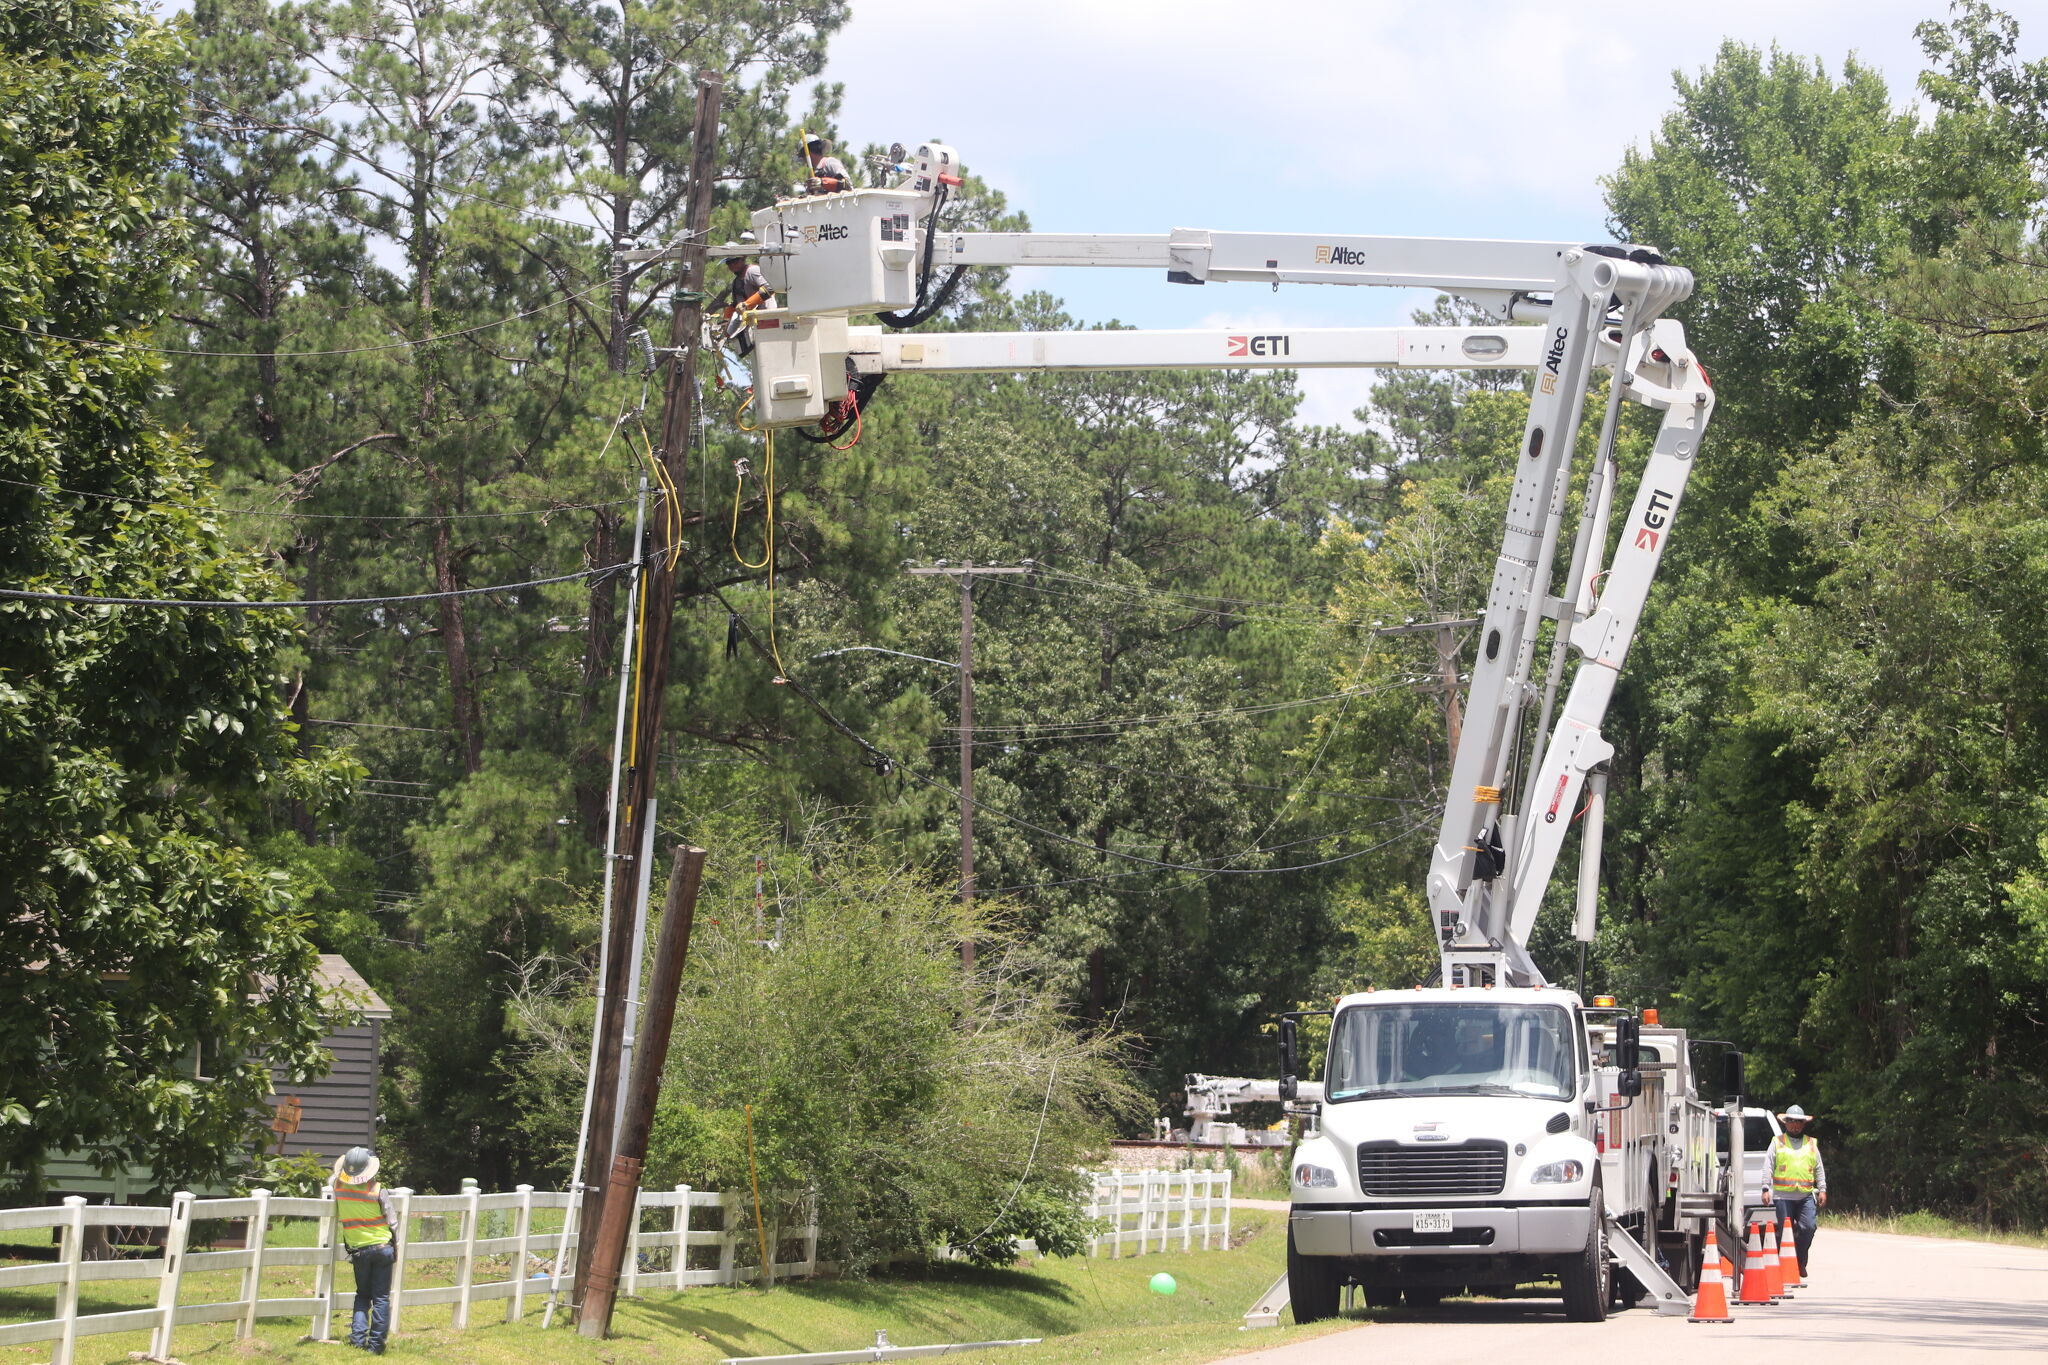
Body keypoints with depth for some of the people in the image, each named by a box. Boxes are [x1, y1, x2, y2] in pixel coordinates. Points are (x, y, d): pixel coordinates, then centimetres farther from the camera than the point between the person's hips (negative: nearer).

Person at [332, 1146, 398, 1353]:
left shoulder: (339, 1186, -6)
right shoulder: (377, 1190, -12)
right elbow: (392, 1222, -5)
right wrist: (395, 1246, 6)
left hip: (358, 1249, 3)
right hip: (382, 1247, -3)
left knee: (362, 1295, 18)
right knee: (381, 1298, 4)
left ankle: (357, 1337, 3)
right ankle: (376, 1344, 2)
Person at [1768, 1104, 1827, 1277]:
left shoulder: (1811, 1144, 17)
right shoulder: (1777, 1142, 10)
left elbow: (1819, 1169, 19)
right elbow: (1769, 1168, 6)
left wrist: (1822, 1190, 9)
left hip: (1806, 1195, 2)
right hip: (1783, 1196, -2)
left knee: (1808, 1227, -11)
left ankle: (1801, 1262, 7)